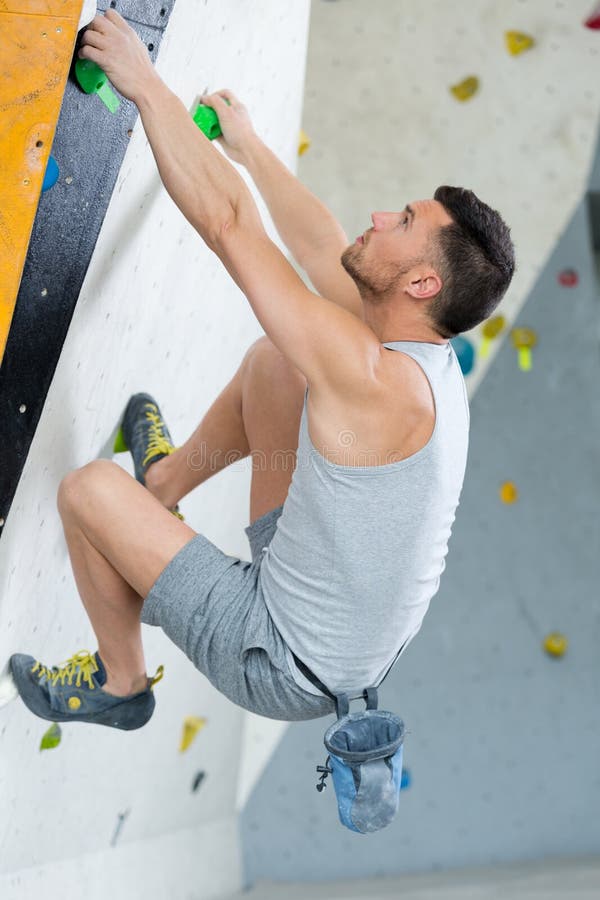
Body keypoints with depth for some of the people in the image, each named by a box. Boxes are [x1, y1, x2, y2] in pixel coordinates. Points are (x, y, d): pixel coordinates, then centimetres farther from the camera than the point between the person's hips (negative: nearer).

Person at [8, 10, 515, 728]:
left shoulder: (372, 377, -32)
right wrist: (247, 143, 22)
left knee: (90, 489, -7)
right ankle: (165, 484, 37)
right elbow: (322, 247, 10)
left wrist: (146, 84, -21)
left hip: (286, 672, -8)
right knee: (269, 361, 11)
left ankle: (120, 684, 17)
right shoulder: (432, 358, -7)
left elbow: (227, 222, -30)